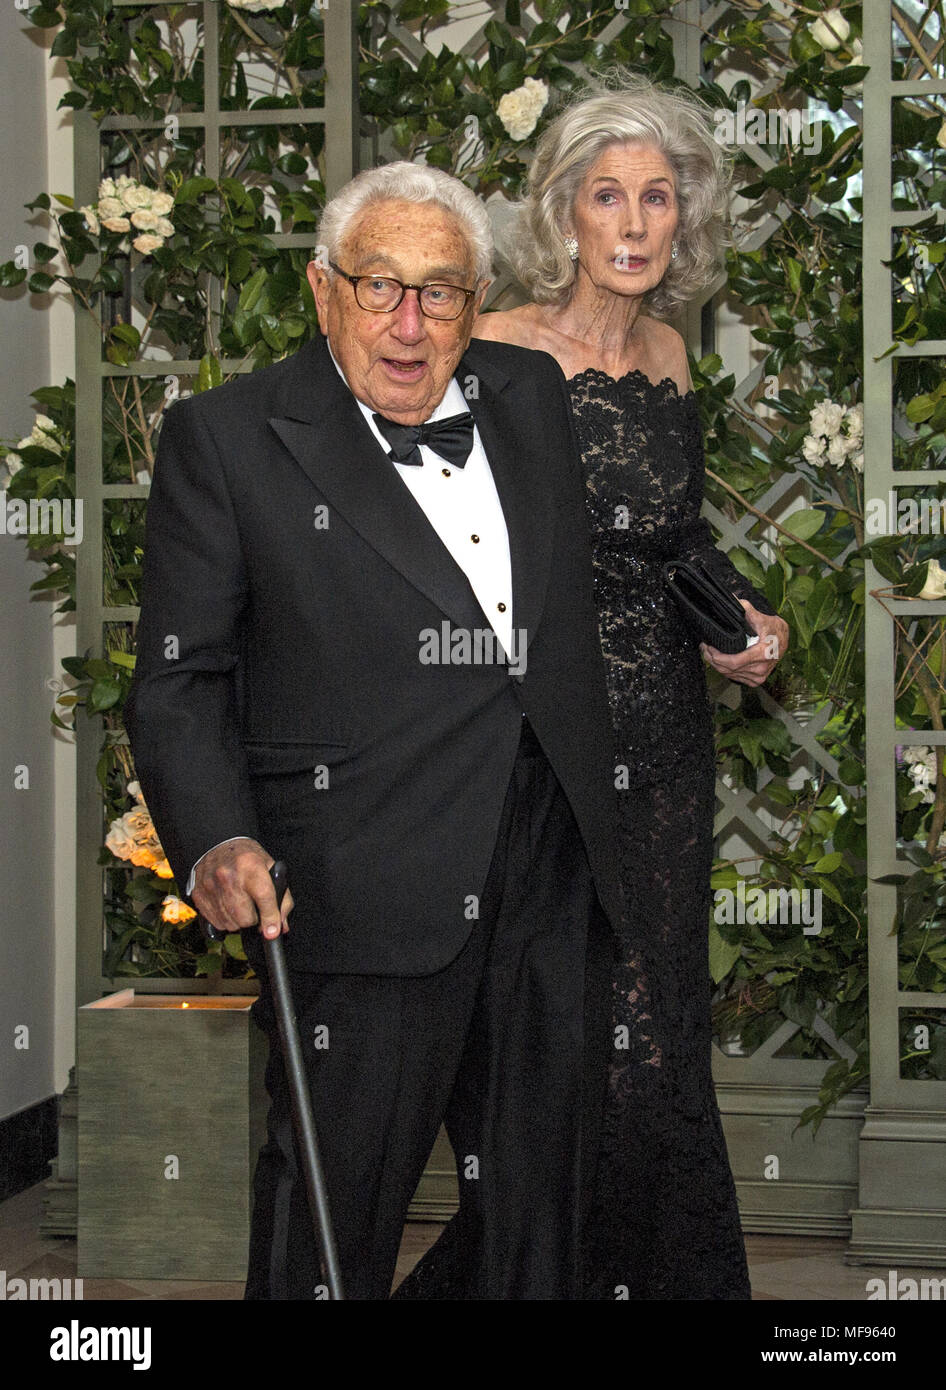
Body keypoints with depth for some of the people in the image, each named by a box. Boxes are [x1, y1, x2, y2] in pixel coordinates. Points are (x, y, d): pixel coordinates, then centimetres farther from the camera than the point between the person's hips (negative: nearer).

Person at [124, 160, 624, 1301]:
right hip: (364, 890, -5)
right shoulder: (225, 438, -4)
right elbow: (179, 681, -6)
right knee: (335, 1206, -1)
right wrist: (216, 841, -20)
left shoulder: (531, 394, 12)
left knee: (538, 1198, 15)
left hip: (555, 879, 5)